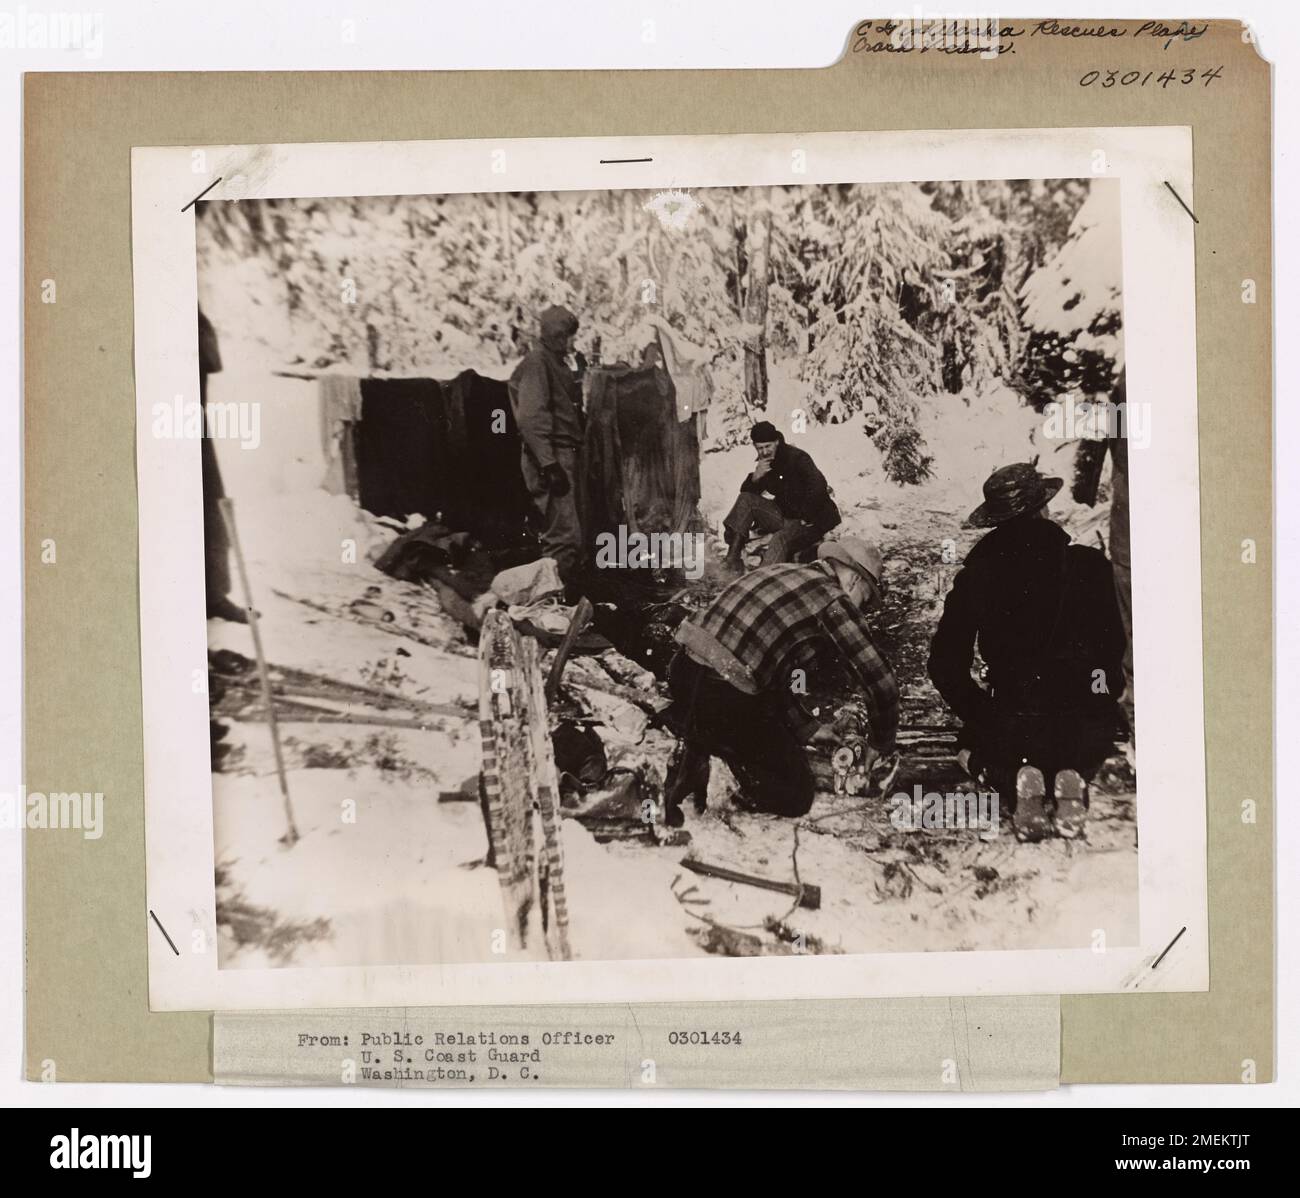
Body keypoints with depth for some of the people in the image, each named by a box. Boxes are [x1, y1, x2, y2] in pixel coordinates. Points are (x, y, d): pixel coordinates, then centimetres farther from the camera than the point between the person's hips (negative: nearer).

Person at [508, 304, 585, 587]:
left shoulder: (558, 363, 20)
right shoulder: (537, 363, -11)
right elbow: (531, 419, -19)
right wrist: (549, 464, -24)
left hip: (564, 456, 10)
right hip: (550, 457, -10)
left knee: (569, 534, 12)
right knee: (565, 534, -13)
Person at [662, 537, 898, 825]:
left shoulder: (780, 571, 21)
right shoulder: (834, 600, -3)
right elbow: (881, 682, -4)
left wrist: (805, 729, 30)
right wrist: (880, 745, 13)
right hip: (725, 698, -8)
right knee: (796, 796, 8)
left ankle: (694, 748, 10)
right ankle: (696, 767, -6)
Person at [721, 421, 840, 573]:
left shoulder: (797, 458, -14)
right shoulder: (764, 463, 8)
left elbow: (818, 486, -27)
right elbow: (745, 493, 7)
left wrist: (804, 518, -22)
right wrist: (755, 477, -14)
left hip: (811, 521, -7)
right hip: (785, 516, 7)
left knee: (780, 539, -35)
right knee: (745, 500, -5)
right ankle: (733, 556, -14)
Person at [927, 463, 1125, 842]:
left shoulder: (975, 577, -3)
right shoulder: (1089, 565, -4)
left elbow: (945, 666, 1)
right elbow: (1114, 645, 6)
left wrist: (981, 716, 16)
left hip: (1012, 719, 0)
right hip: (1085, 720, 0)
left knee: (974, 746, 34)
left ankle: (1014, 782, -2)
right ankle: (1073, 775, 0)